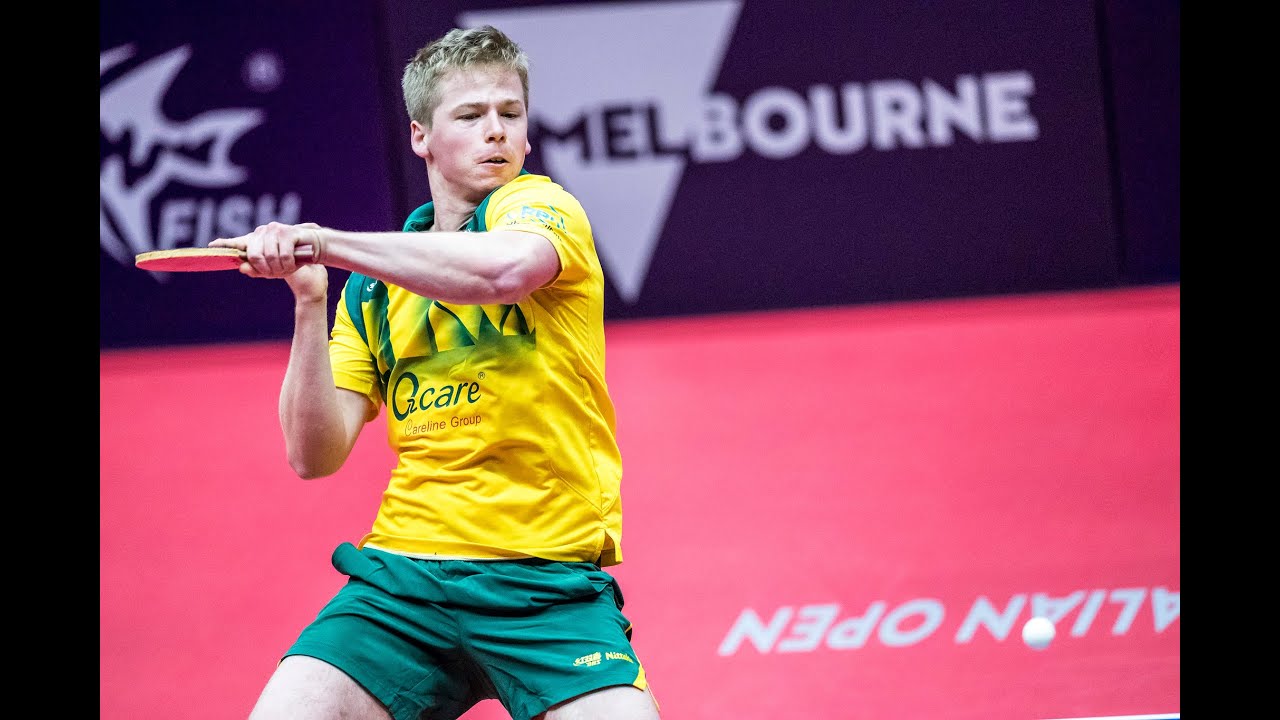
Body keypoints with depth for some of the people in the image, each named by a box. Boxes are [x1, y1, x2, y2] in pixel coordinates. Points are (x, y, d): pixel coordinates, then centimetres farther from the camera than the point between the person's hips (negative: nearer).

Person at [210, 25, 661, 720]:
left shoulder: (541, 204, 2)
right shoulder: (374, 286, 15)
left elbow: (506, 268, -24)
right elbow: (315, 455, 8)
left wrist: (319, 240, -17)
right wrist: (309, 303, -6)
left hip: (550, 579, -3)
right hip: (404, 571, 3)